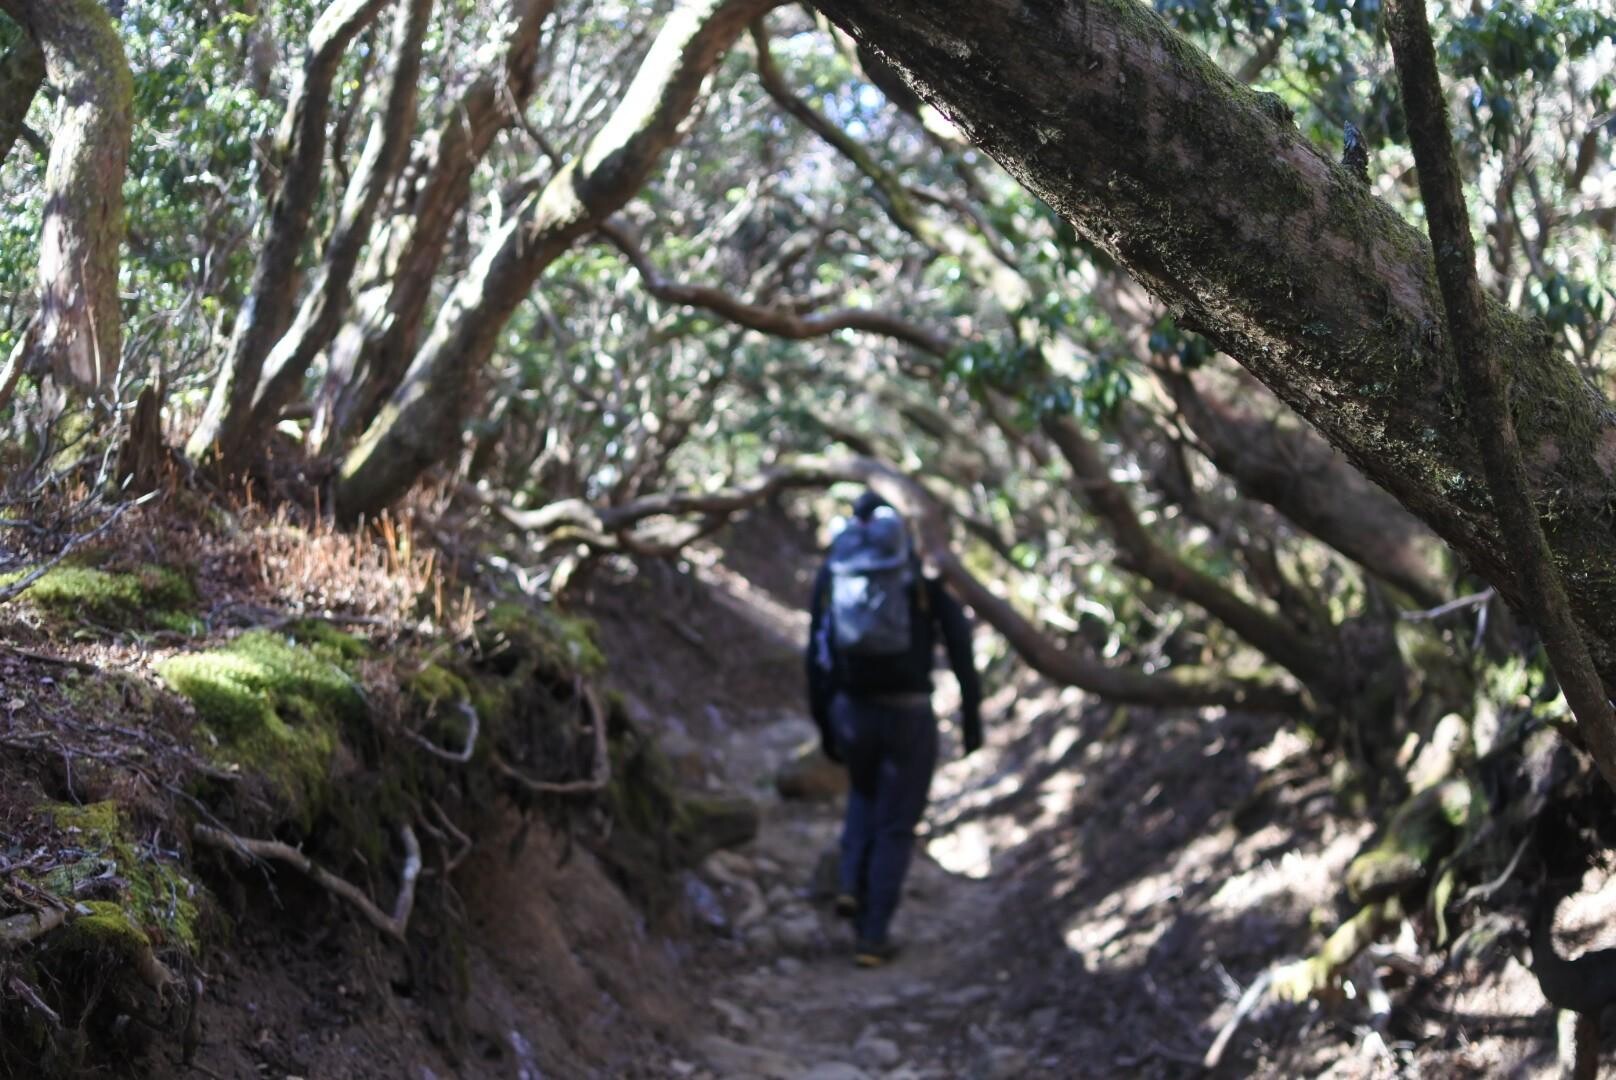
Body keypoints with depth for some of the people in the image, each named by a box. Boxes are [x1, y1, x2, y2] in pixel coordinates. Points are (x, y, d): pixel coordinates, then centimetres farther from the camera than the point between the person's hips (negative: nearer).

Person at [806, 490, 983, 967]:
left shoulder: (831, 569, 7)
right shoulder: (925, 565, -1)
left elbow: (816, 654, 8)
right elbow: (959, 641, -6)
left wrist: (824, 726, 16)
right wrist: (972, 712, 2)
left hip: (852, 711, 3)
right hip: (911, 713, -3)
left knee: (865, 795, 31)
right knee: (895, 827, 10)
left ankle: (852, 884, 11)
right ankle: (872, 937, 8)